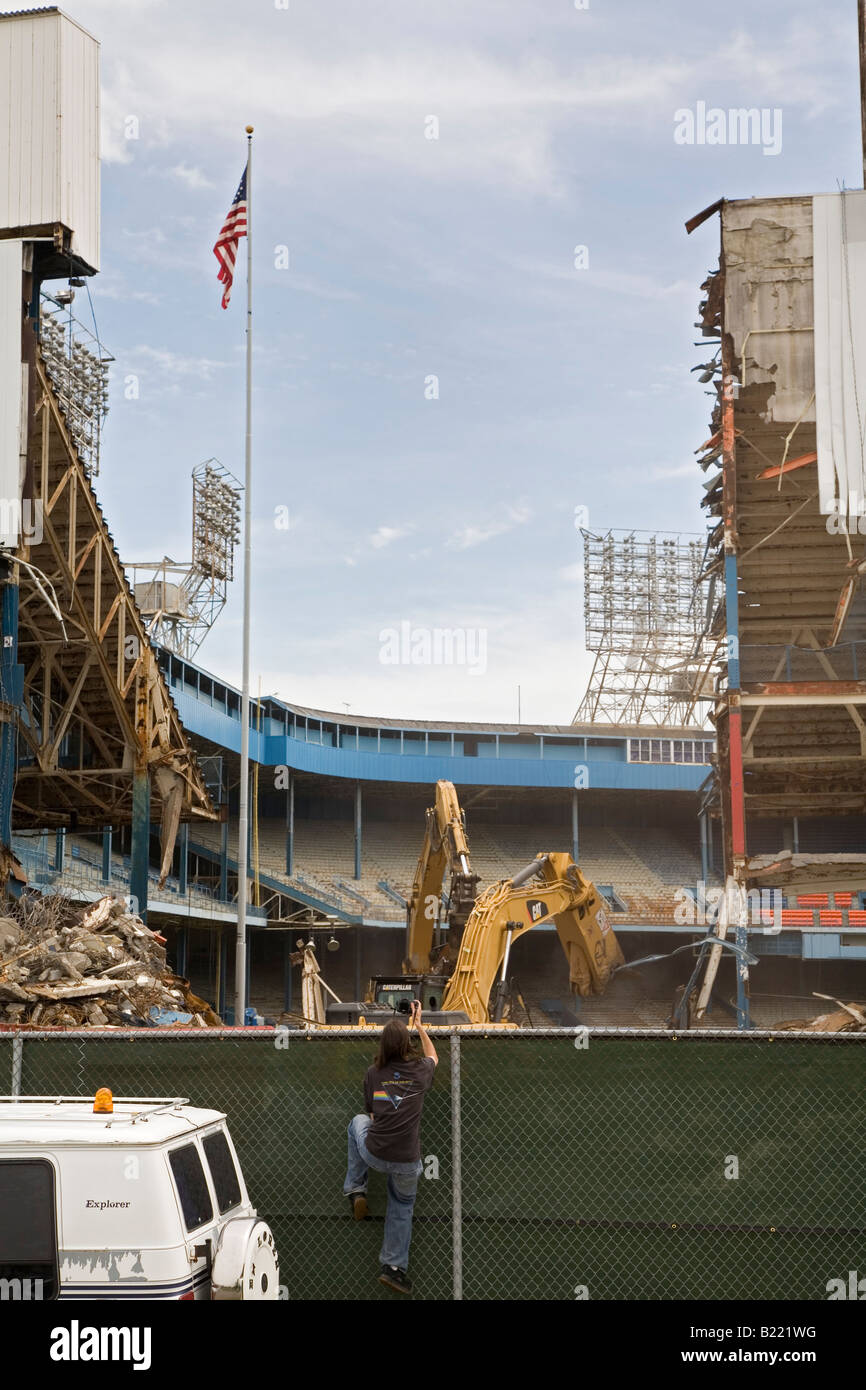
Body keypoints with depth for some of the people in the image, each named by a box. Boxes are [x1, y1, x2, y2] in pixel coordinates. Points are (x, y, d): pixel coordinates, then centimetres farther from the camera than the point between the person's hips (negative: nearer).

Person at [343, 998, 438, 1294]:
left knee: (358, 1121, 32)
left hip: (374, 1155, 0)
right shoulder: (420, 1070, -3)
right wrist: (419, 1025, 32)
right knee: (402, 1206, 24)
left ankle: (355, 1190, 29)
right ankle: (394, 1267, 21)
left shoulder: (373, 1073, -1)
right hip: (407, 1161, 0)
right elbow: (433, 1057, 24)